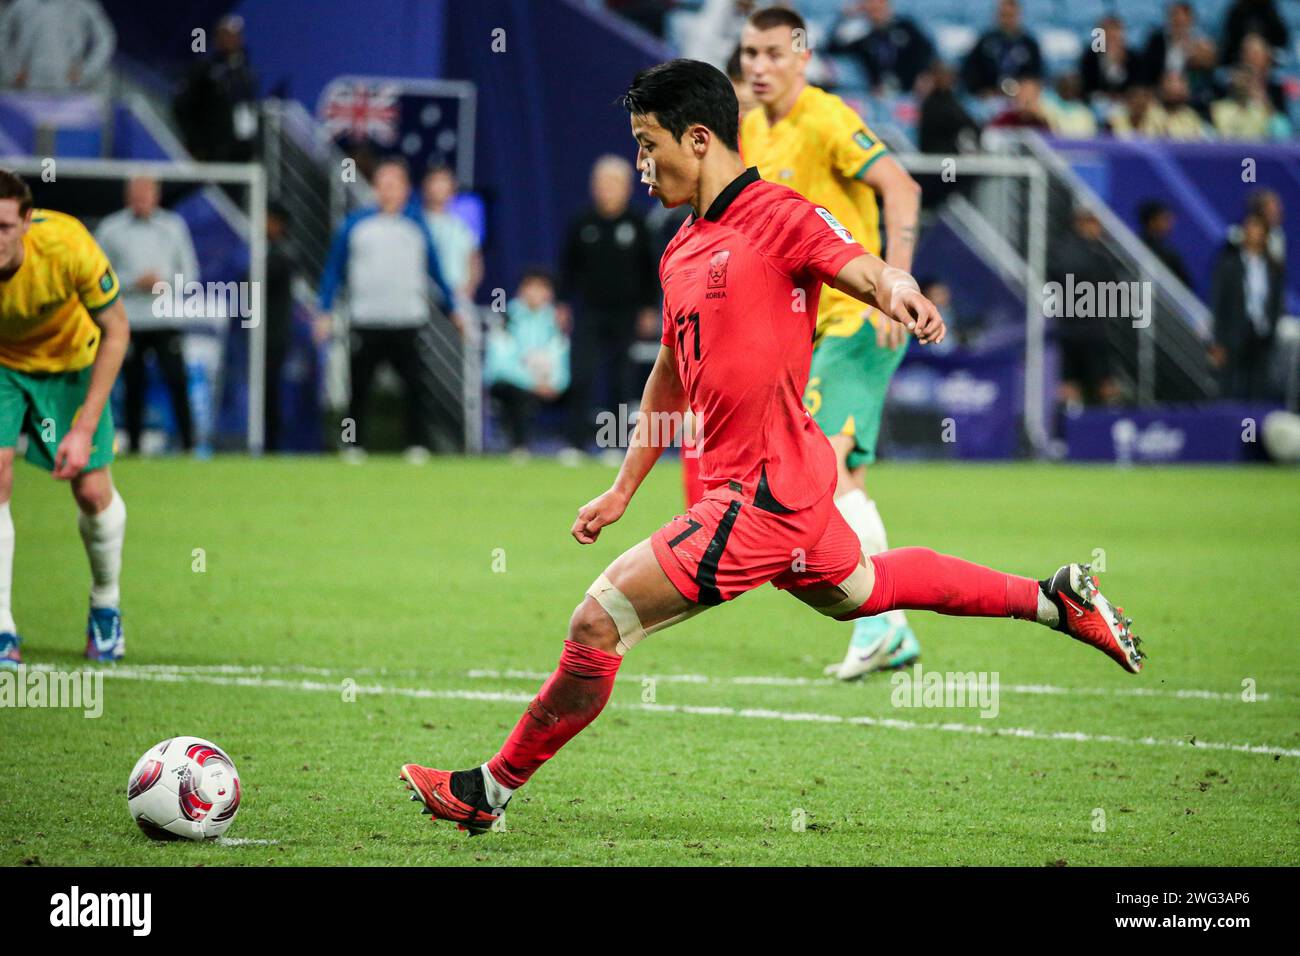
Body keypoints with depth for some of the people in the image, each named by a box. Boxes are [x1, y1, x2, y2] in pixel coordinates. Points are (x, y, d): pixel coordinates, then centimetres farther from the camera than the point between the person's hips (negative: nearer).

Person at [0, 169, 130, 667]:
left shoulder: (69, 247, -37)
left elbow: (116, 332, -20)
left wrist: (85, 428, -23)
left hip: (72, 360, 0)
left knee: (92, 491, -2)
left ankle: (106, 604, 28)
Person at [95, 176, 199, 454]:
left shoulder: (173, 226, 9)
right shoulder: (111, 229, 4)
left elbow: (189, 272, 12)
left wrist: (166, 283, -8)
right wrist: (136, 282, -10)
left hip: (167, 320, 0)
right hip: (129, 323, 0)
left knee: (177, 381, -10)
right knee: (134, 387, 2)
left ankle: (188, 443, -7)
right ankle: (134, 446, 9)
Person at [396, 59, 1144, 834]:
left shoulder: (777, 215, -12)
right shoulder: (682, 254, 15)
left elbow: (867, 272, -25)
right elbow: (672, 378, 26)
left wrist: (900, 295, -49)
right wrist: (623, 491, 28)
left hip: (764, 493, -10)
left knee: (599, 622, -10)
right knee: (857, 591, 29)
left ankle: (491, 790, 1)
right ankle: (1055, 598, 38)